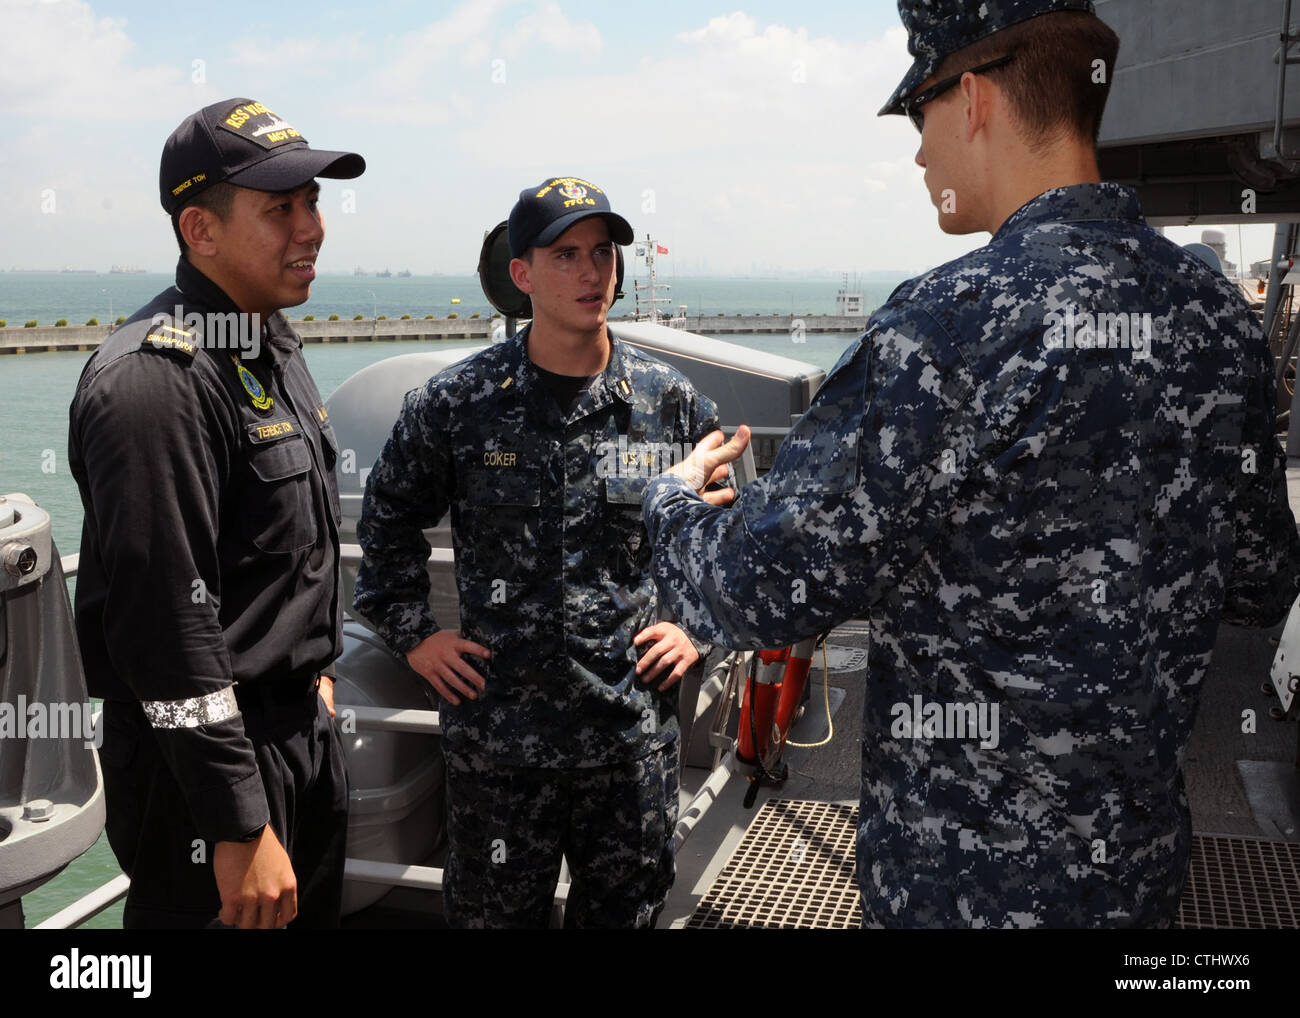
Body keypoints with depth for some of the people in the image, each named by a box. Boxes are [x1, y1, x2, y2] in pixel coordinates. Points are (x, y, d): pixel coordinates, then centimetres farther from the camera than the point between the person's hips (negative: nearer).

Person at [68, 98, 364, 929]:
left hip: (304, 729, 9)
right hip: (207, 750, -9)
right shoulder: (158, 381, -23)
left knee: (314, 910, 22)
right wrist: (239, 829, -24)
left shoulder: (273, 346, 8)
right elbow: (167, 626, -26)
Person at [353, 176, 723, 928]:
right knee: (493, 910, 14)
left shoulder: (670, 402, 1)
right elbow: (388, 522, 12)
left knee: (627, 907, 16)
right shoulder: (457, 402, -3)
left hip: (635, 731, 1)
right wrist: (413, 634, 5)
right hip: (497, 731, -1)